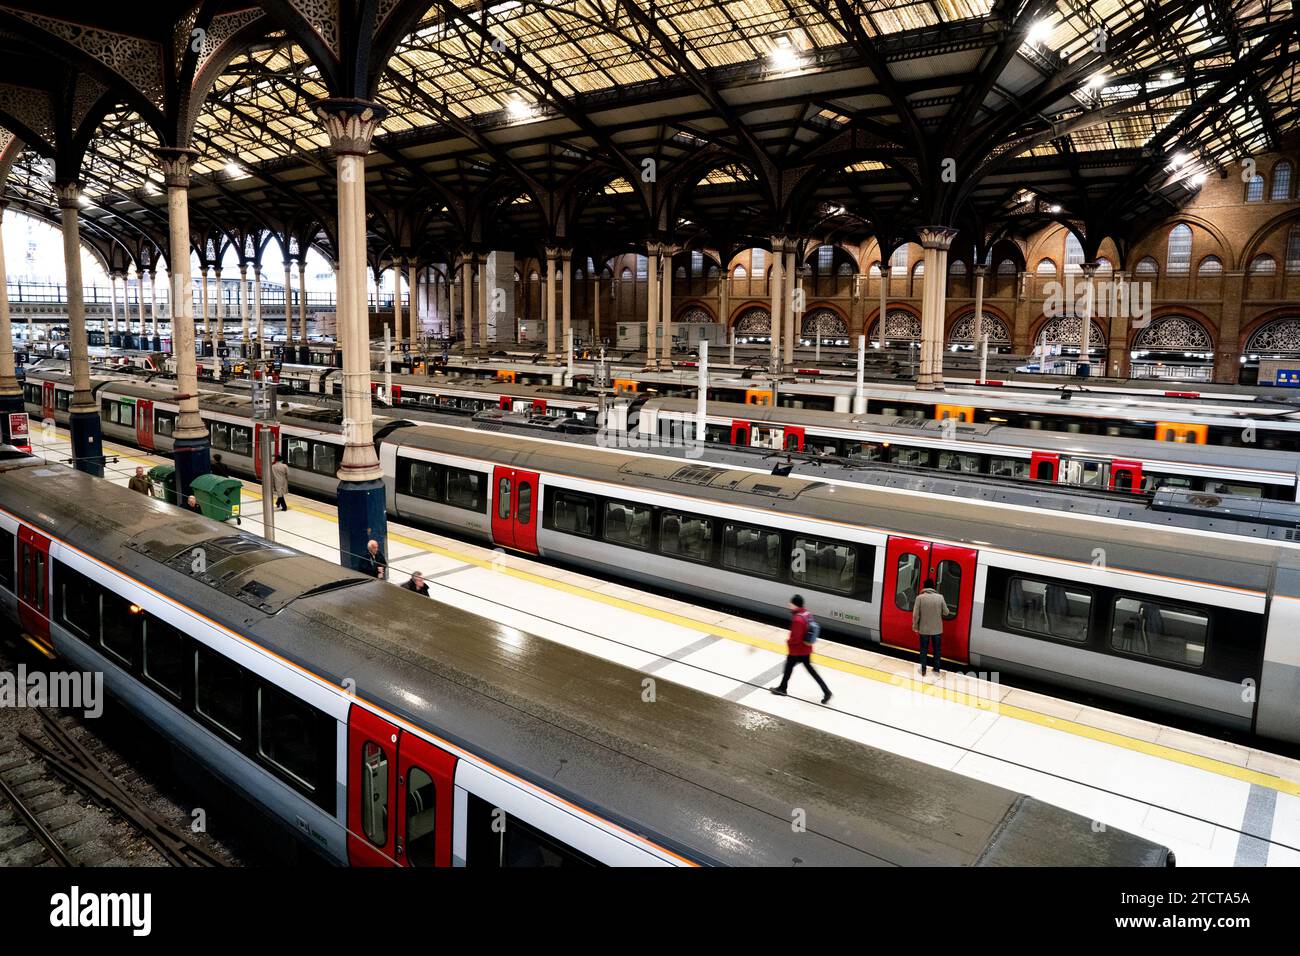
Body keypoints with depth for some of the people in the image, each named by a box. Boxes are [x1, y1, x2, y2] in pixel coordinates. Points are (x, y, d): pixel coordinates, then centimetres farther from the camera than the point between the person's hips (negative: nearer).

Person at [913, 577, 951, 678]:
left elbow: (915, 614, -12)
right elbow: (946, 612, -1)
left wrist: (915, 627, 1)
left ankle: (923, 670, 20)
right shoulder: (940, 597, -8)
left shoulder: (920, 597, -12)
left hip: (924, 629, -1)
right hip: (937, 629, 1)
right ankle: (937, 670, 24)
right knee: (937, 650, 16)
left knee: (924, 650, 12)